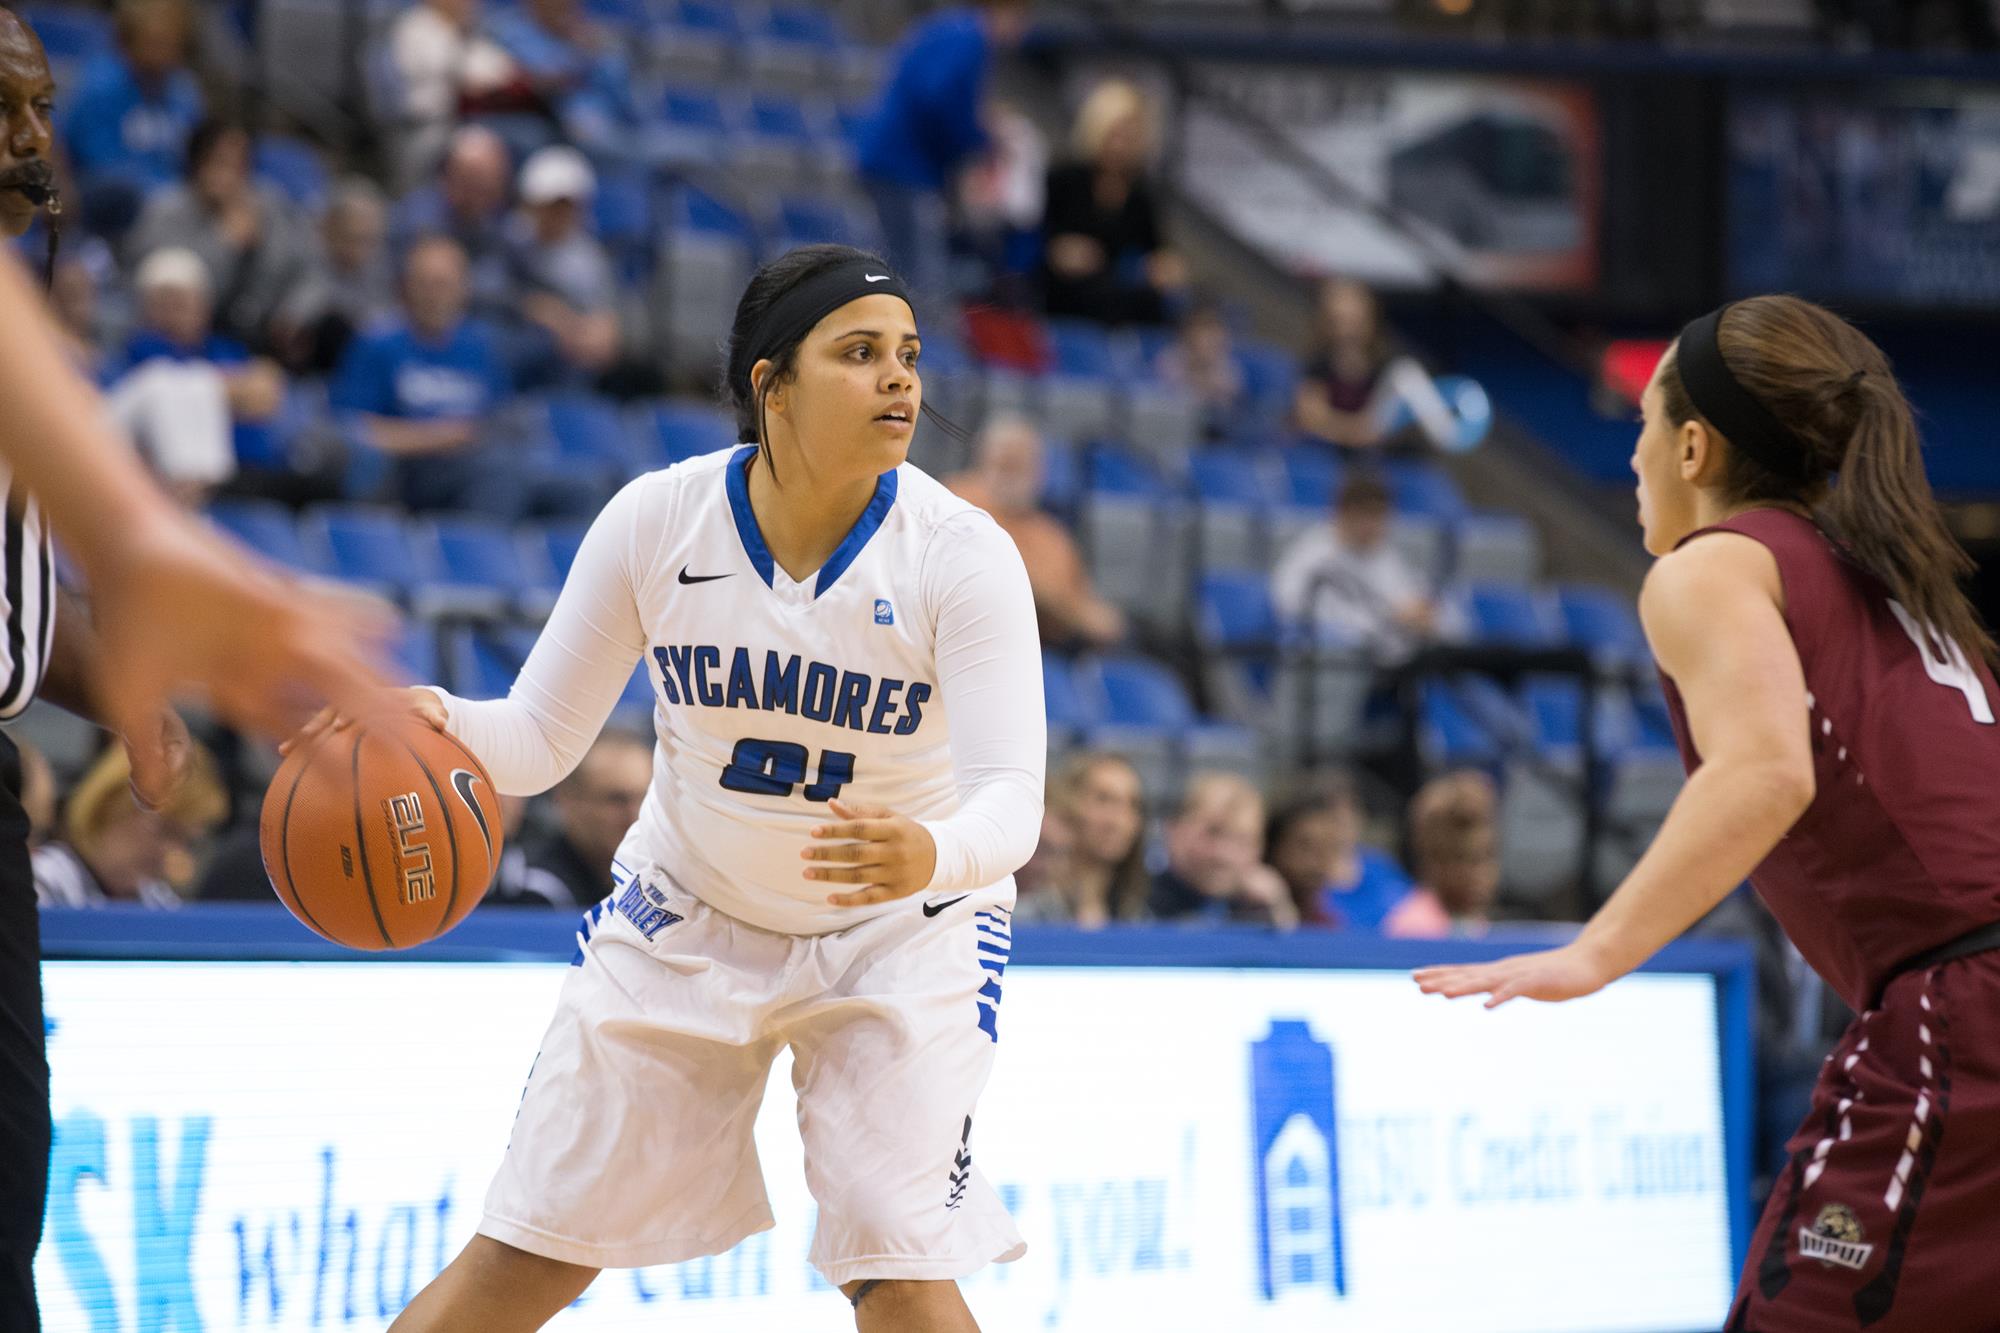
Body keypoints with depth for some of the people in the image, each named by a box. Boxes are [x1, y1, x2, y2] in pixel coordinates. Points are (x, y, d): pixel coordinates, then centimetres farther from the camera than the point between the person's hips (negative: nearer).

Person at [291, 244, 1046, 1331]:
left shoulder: (961, 554, -22)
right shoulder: (657, 522, -15)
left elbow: (1013, 797, -29)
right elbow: (543, 737, -9)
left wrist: (931, 854, -52)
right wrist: (438, 723, -32)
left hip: (899, 928, -2)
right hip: (688, 915, 2)